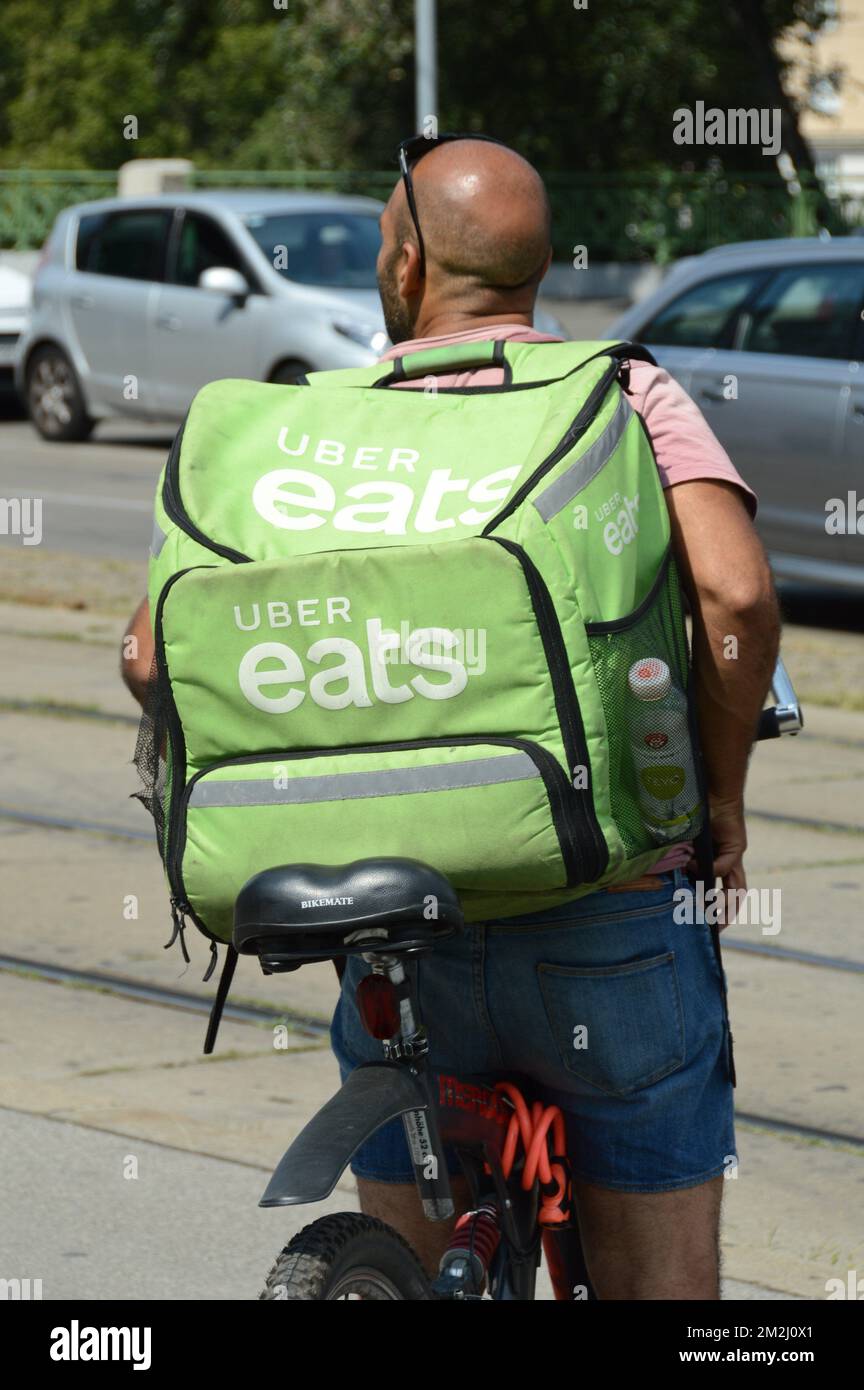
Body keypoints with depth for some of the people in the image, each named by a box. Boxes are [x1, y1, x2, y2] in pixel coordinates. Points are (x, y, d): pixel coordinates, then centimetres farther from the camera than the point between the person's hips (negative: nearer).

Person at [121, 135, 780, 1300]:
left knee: (412, 1280, 17)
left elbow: (155, 652, -2)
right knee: (660, 1288, 8)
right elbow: (735, 594, -16)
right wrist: (721, 794, -2)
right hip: (609, 922, -2)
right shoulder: (629, 395, 1)